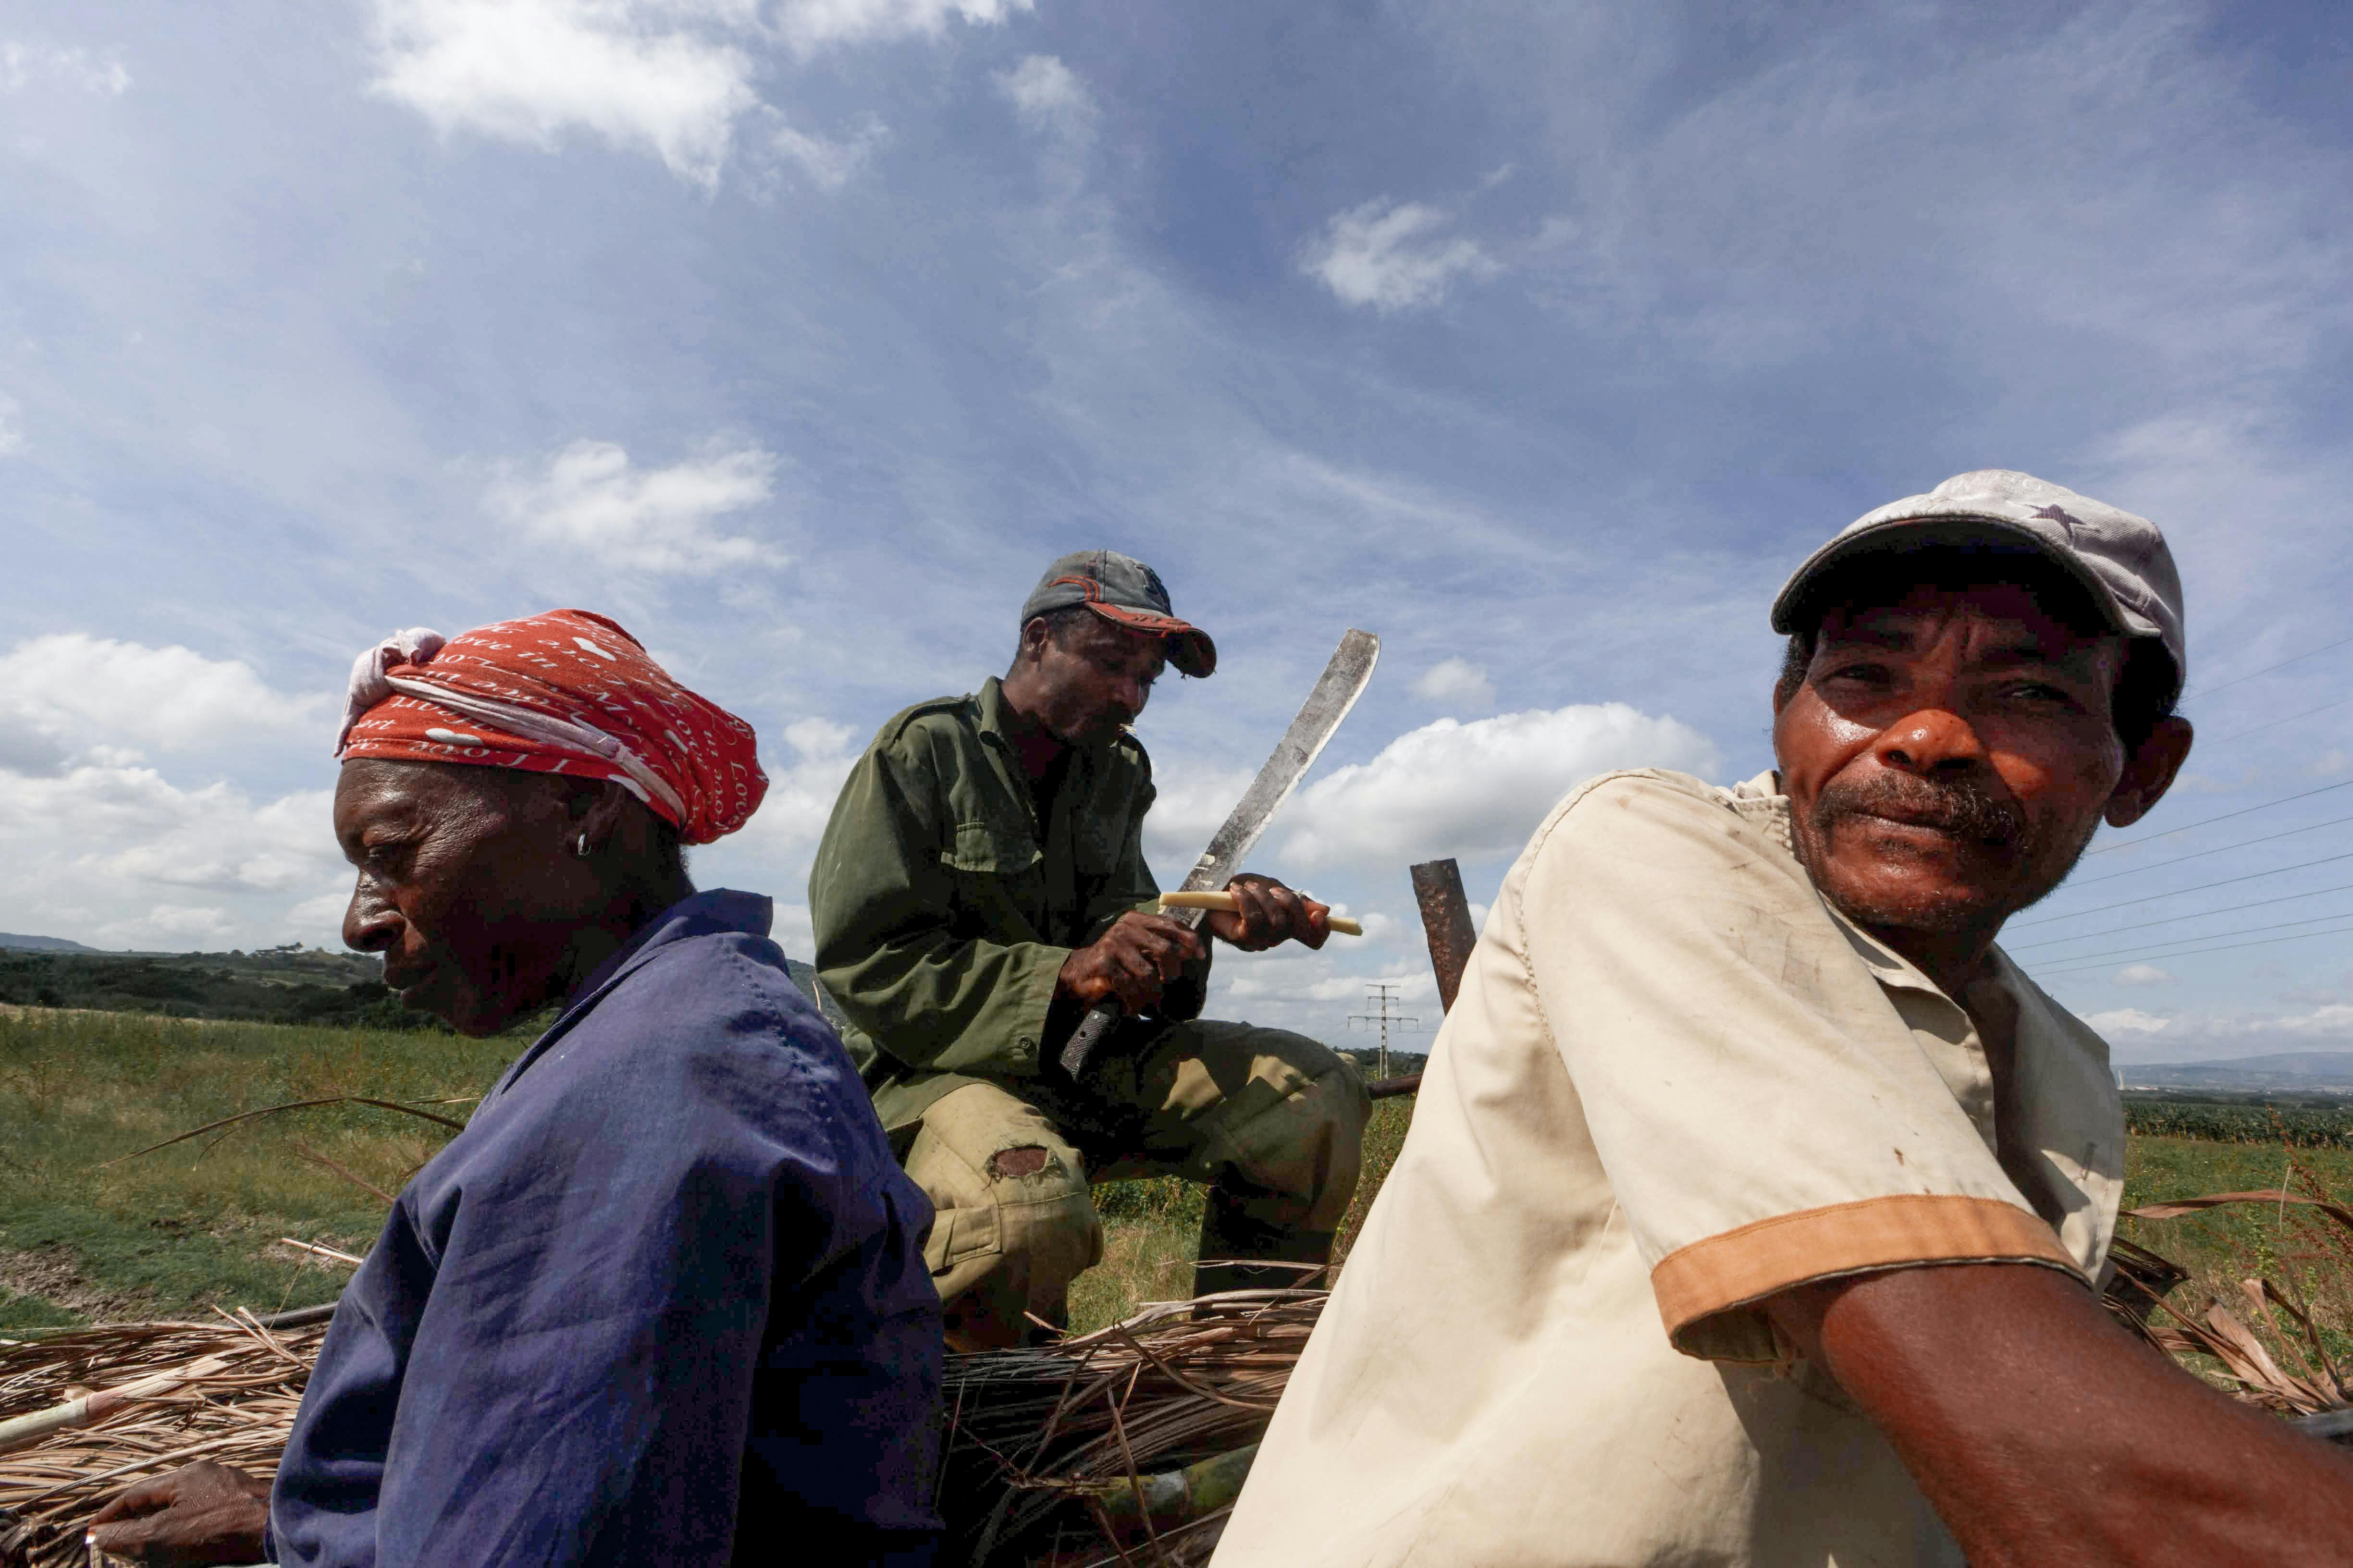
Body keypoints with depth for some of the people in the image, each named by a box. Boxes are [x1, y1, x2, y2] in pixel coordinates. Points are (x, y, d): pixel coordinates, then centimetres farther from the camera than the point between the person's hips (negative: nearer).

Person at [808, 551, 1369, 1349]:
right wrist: (1062, 974, -23)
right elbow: (862, 961, -14)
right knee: (1032, 1210, -38)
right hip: (939, 1066, -6)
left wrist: (1208, 921, -13)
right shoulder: (924, 749, -7)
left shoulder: (1118, 773, 13)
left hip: (1085, 1059, 6)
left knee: (1315, 1091, -9)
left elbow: (1117, 936, 9)